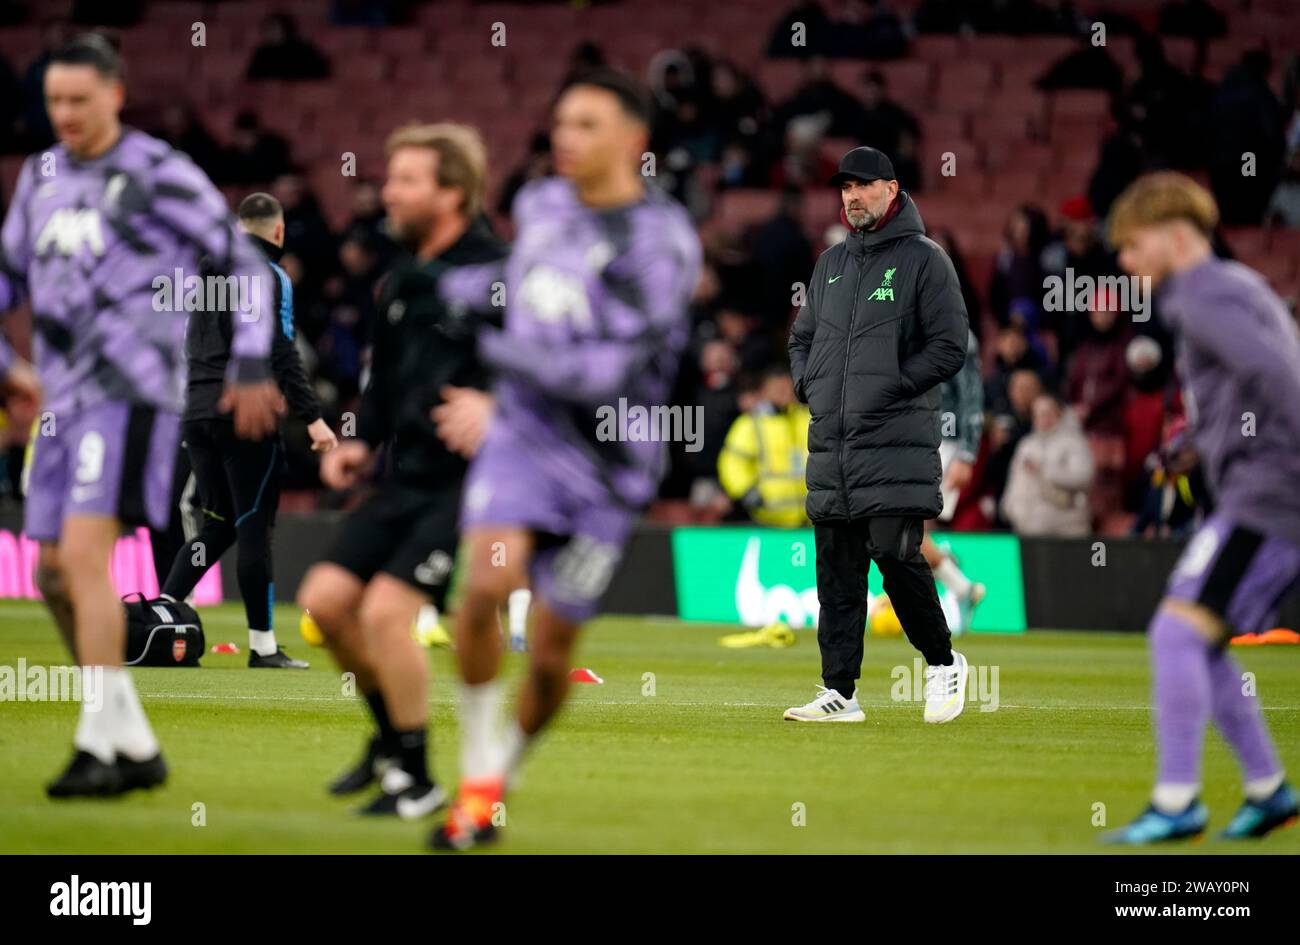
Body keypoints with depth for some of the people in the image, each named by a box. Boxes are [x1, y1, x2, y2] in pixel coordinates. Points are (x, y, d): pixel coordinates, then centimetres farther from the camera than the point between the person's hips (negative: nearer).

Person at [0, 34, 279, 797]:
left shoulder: (159, 175, -5)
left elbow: (243, 262, -1)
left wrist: (251, 367, -4)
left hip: (130, 394, -8)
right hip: (64, 399, 8)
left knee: (85, 554, -19)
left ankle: (97, 745, -18)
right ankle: (138, 744, 16)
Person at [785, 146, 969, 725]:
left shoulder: (923, 260, -1)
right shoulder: (831, 264, 19)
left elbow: (949, 349, -7)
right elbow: (802, 337, 29)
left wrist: (889, 386, -12)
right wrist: (807, 385, 10)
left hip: (896, 443, -6)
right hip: (830, 444, 6)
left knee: (896, 558, -11)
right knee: (836, 571, 4)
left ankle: (943, 663, 8)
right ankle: (838, 693, 5)